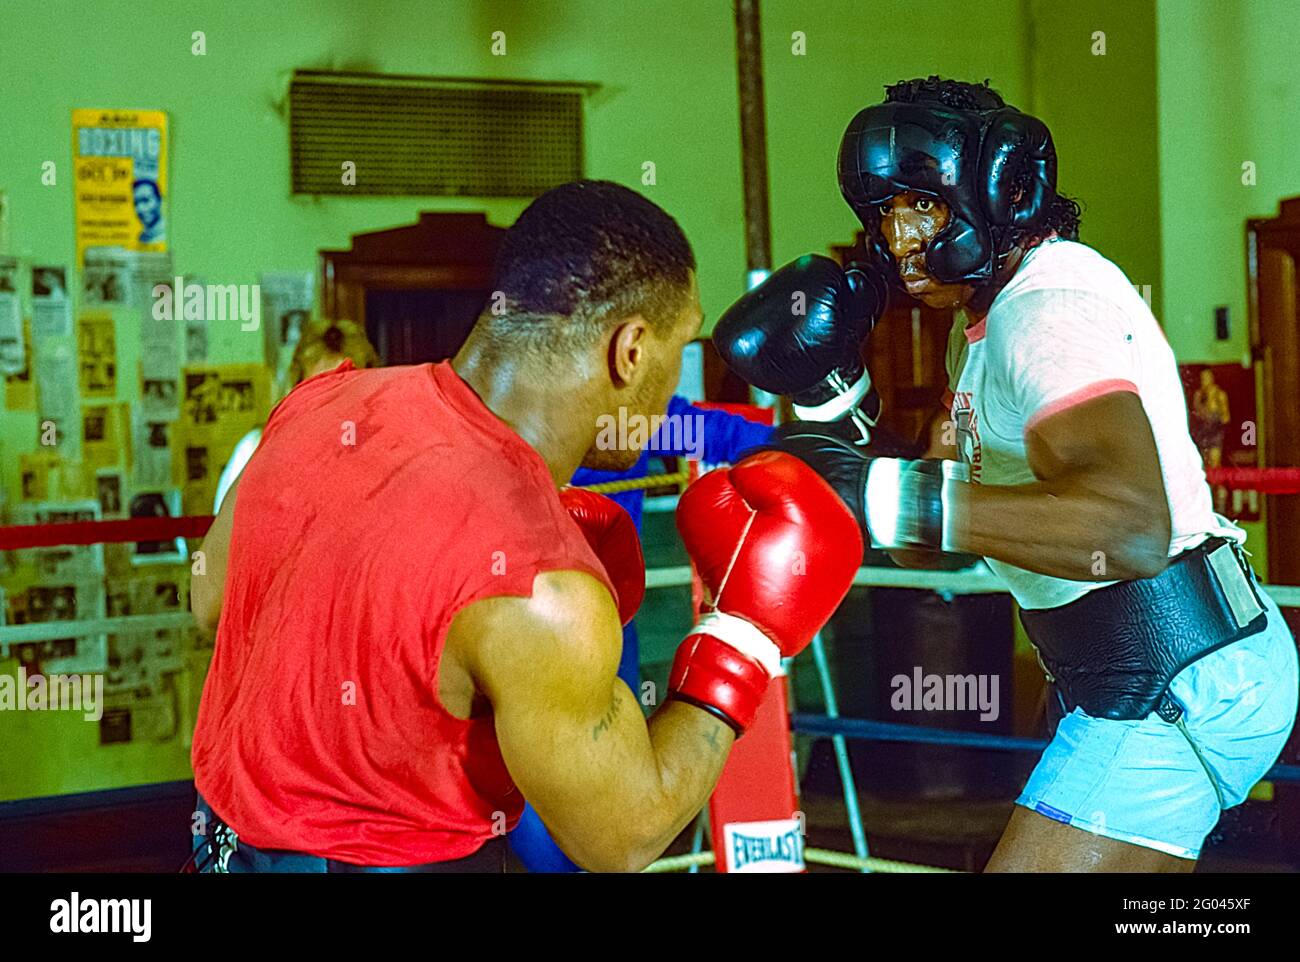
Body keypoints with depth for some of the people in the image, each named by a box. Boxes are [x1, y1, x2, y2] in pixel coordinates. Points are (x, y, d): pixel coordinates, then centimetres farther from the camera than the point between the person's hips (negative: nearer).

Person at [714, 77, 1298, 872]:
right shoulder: (991, 317, 14)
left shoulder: (1052, 307, -18)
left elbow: (1131, 529, -37)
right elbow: (929, 544, 15)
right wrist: (828, 394, 6)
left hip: (1171, 685, -11)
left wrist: (884, 494, -38)